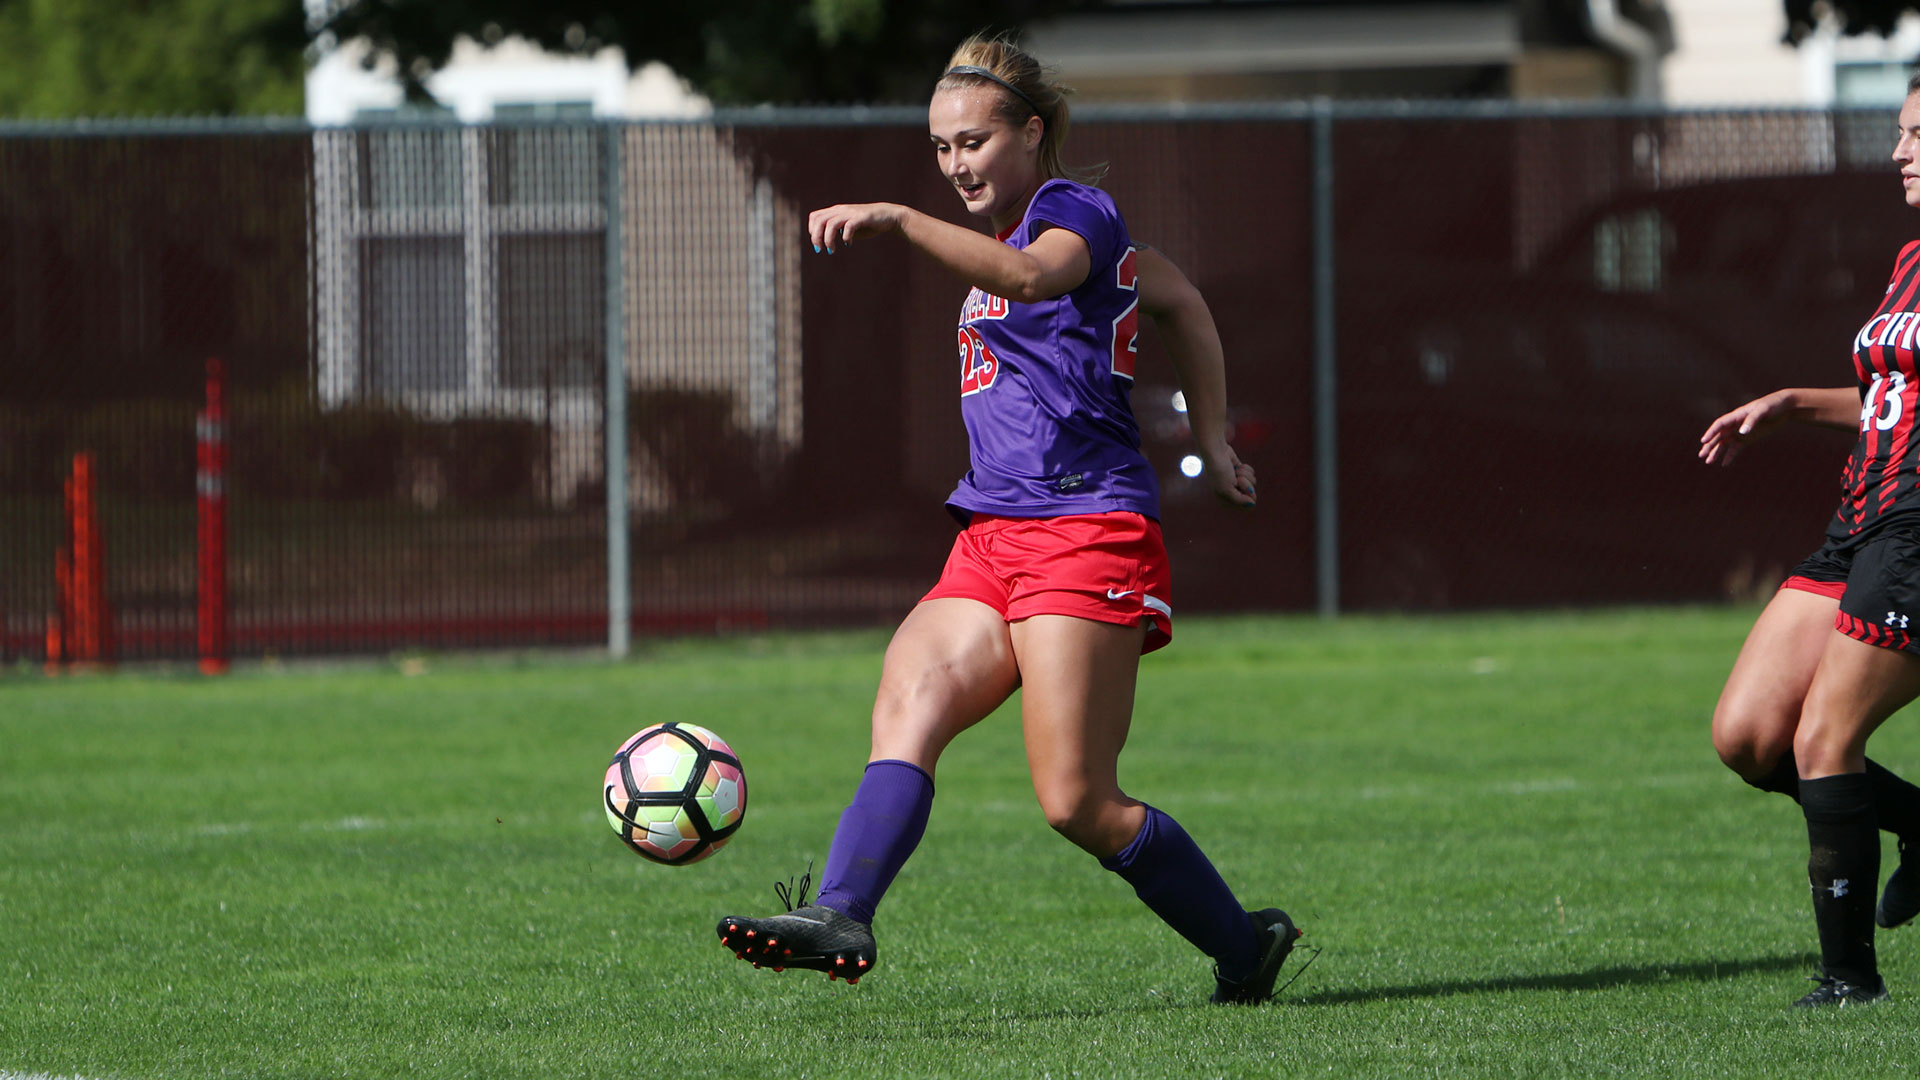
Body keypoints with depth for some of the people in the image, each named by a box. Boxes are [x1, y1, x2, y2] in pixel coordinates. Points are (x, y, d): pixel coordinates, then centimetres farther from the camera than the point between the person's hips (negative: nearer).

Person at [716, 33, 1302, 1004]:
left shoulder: (1076, 211, -5)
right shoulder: (1029, 222, 22)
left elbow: (1029, 279, -31)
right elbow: (1184, 306, 33)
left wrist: (900, 222, -42)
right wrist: (1212, 446, 33)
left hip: (1085, 530, -9)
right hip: (991, 544, 9)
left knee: (1078, 803, -10)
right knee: (905, 708, -15)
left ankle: (1244, 946, 8)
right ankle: (839, 916, -32)